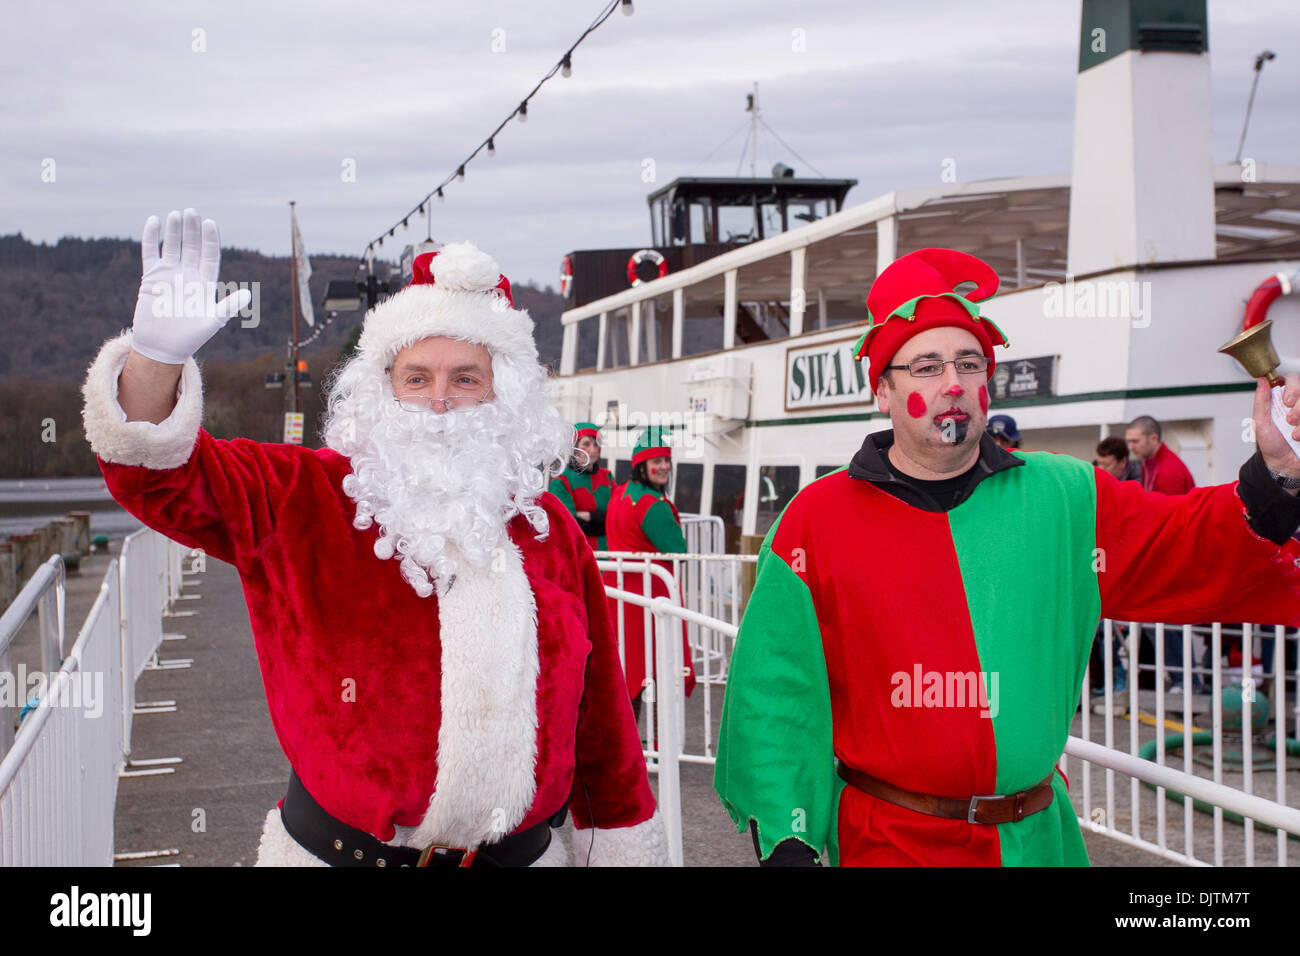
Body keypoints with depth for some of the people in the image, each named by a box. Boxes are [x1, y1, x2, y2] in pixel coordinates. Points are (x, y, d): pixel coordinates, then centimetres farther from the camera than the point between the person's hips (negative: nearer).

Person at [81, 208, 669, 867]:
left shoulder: (550, 530, 5)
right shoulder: (306, 497, -2)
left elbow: (599, 709, 9)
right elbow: (161, 477, -13)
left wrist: (624, 841, 13)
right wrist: (157, 355, -31)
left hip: (520, 850, 2)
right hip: (339, 848, -2)